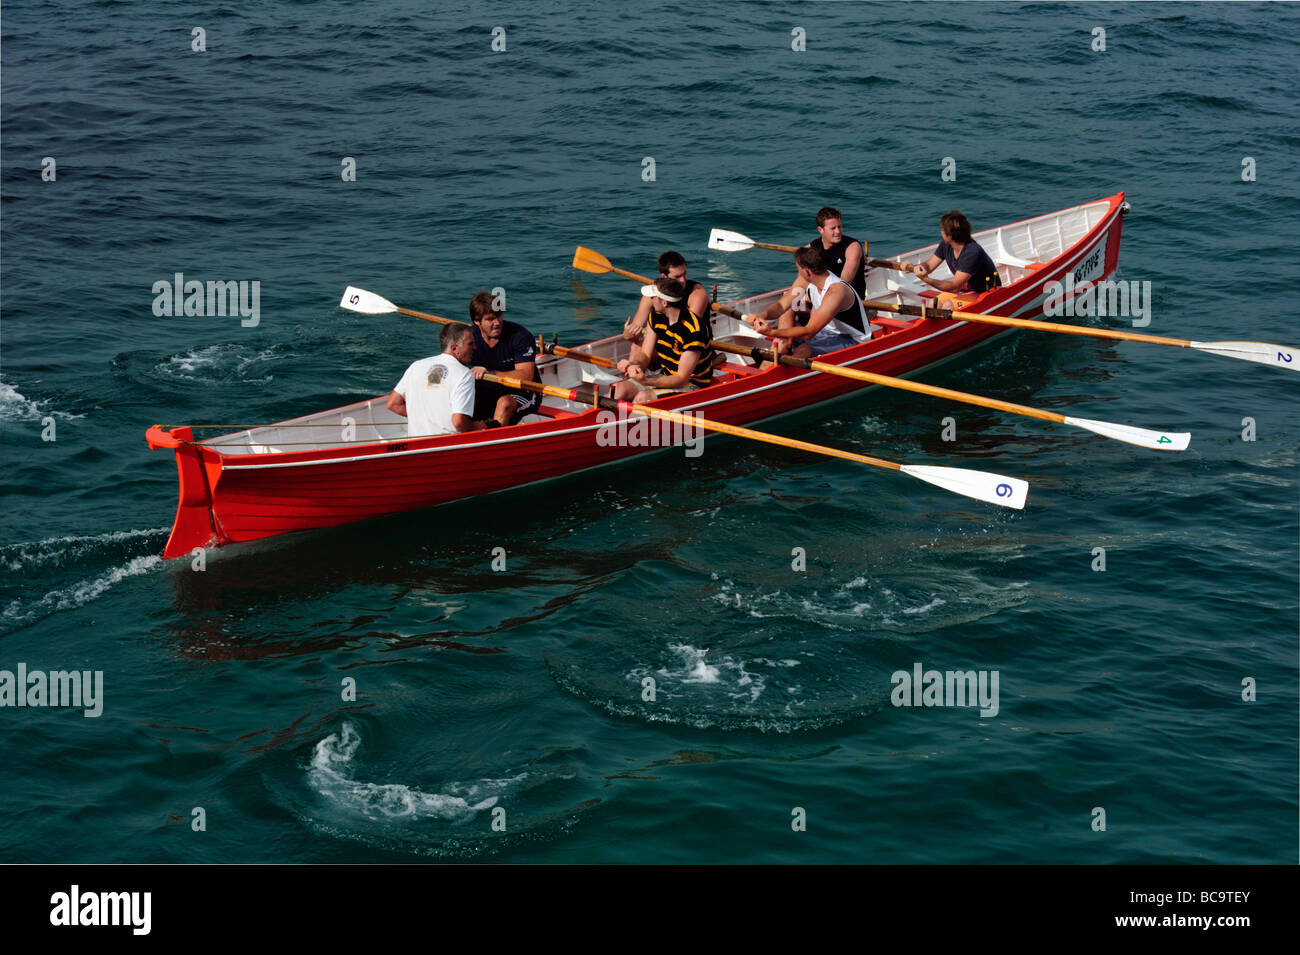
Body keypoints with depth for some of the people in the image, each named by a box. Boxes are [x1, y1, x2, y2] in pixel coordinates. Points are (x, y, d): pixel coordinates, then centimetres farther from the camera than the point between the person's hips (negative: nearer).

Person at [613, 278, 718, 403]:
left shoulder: (694, 330, -26)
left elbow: (681, 378, -27)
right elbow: (645, 355, 1)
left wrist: (646, 382, -41)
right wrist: (634, 364, -25)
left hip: (692, 384, -7)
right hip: (665, 375, 7)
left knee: (642, 398, -30)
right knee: (620, 389, -15)